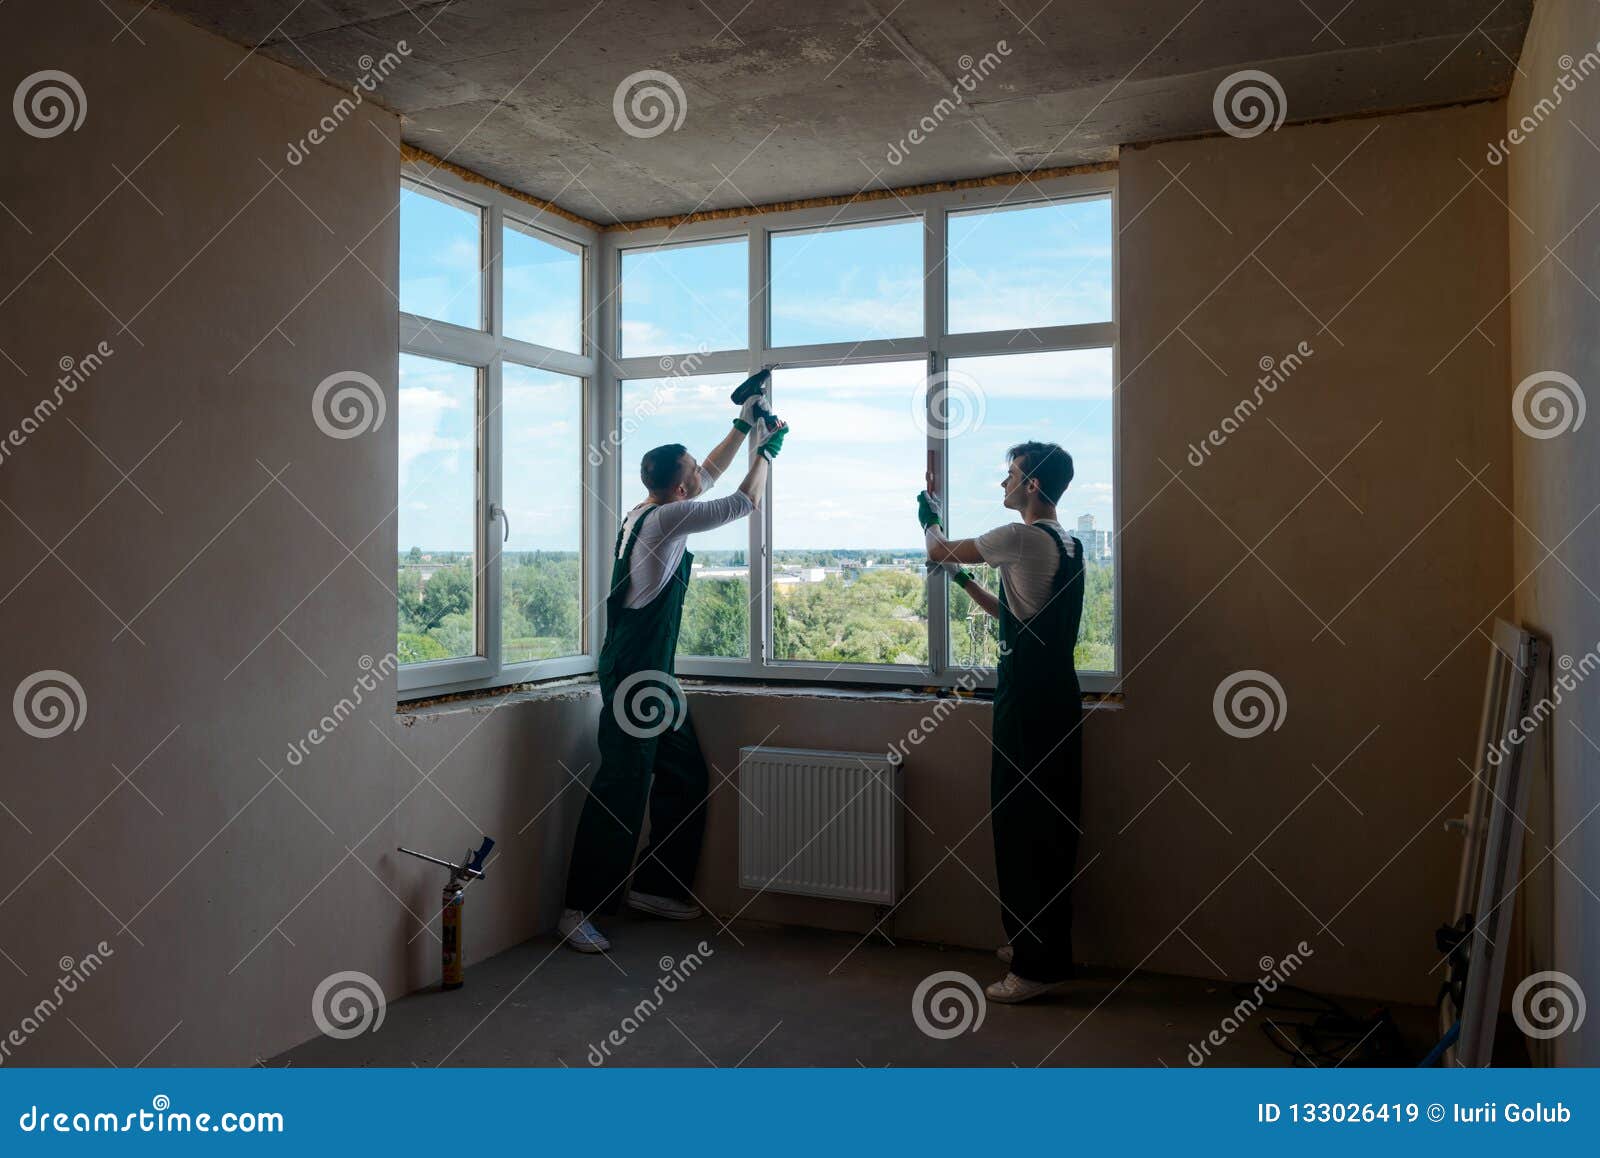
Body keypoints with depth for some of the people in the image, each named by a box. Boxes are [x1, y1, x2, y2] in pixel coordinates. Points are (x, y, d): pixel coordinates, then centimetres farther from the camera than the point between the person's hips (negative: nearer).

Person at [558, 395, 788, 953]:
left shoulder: (651, 510, 12)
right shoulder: (667, 518, -14)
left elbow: (709, 475, 27)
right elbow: (744, 503, -9)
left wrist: (741, 429, 26)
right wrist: (766, 452, 6)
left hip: (654, 675, 10)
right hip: (632, 675, -10)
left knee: (686, 779, 15)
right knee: (622, 791, -8)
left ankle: (654, 886, 24)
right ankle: (579, 910, -2)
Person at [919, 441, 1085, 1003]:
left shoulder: (1025, 538, -15)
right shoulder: (1064, 544, 14)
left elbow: (940, 552, -4)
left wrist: (930, 514, 16)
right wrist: (965, 580, 23)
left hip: (1032, 705, -10)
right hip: (1051, 700, 10)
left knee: (1029, 828, -4)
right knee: (1036, 826, 17)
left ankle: (1041, 964, 3)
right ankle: (1032, 942, 29)